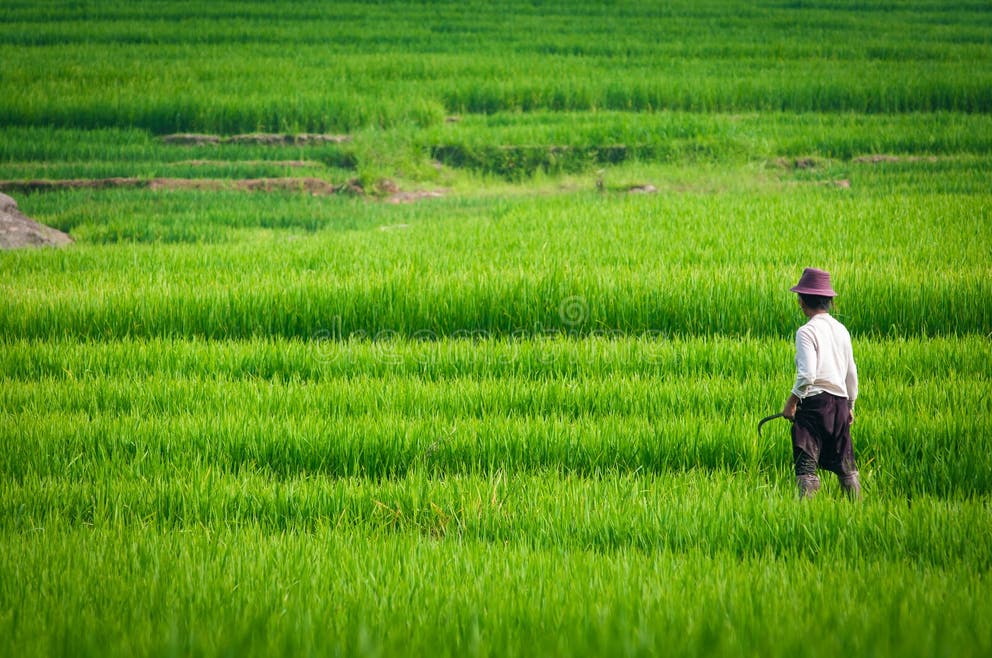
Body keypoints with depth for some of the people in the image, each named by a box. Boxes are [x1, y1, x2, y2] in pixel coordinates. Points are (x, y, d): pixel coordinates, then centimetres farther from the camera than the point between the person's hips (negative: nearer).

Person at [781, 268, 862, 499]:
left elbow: (807, 376, -19)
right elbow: (852, 373, 16)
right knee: (845, 464, 15)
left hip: (815, 402, -7)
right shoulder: (841, 330, 10)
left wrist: (791, 402, -7)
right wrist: (850, 405, 27)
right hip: (840, 402, 7)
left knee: (806, 464, -8)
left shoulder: (807, 332, -11)